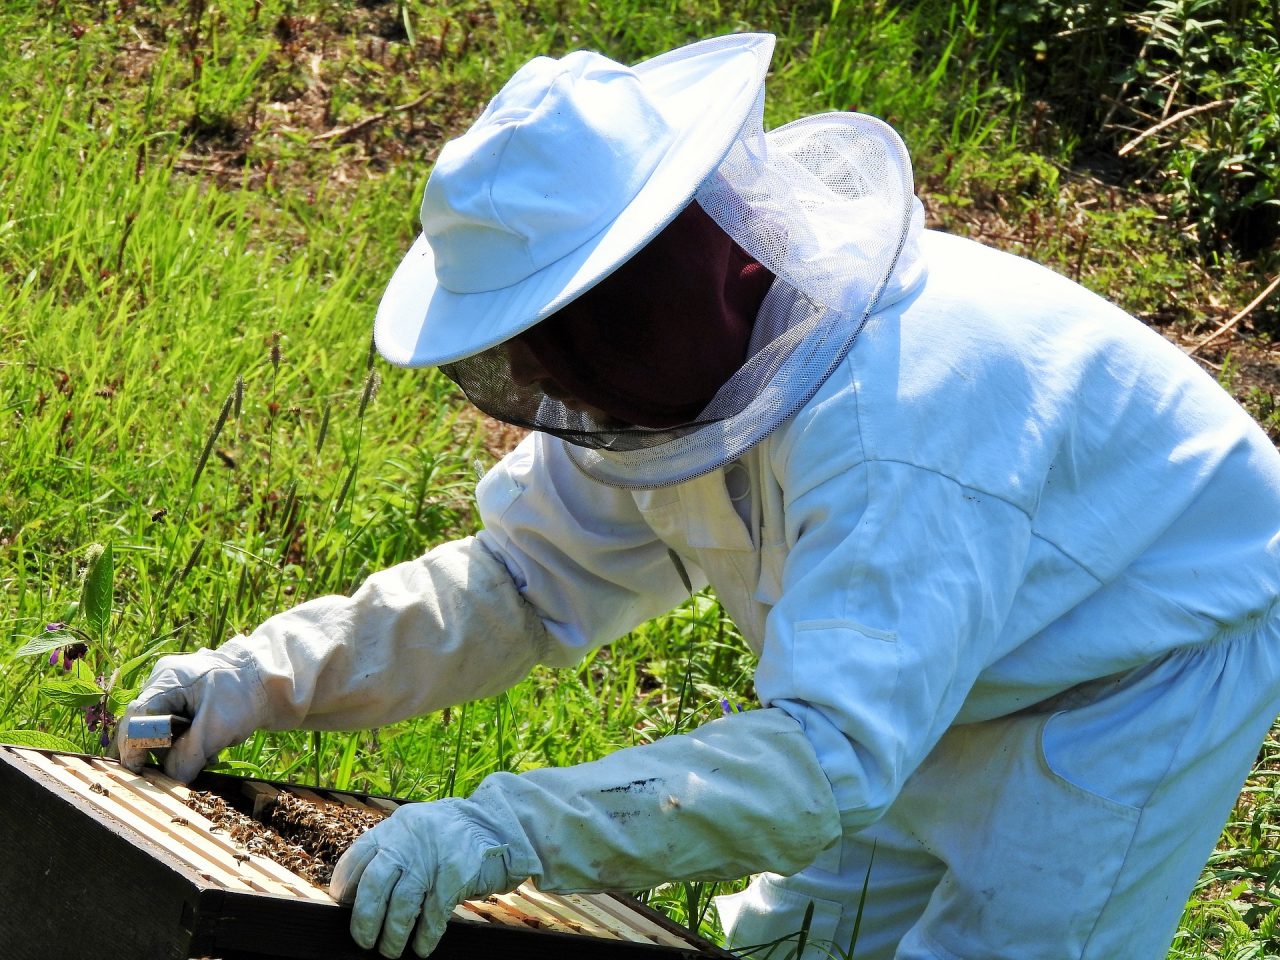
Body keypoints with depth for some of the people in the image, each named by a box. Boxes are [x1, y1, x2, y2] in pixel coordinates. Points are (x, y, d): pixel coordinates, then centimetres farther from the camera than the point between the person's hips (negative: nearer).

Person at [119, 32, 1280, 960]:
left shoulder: (890, 435, -42)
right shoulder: (680, 342, -14)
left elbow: (828, 754, -50)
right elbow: (522, 582, -4)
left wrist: (508, 831, -57)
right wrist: (265, 679, -17)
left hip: (1160, 663, -8)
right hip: (954, 660, 8)